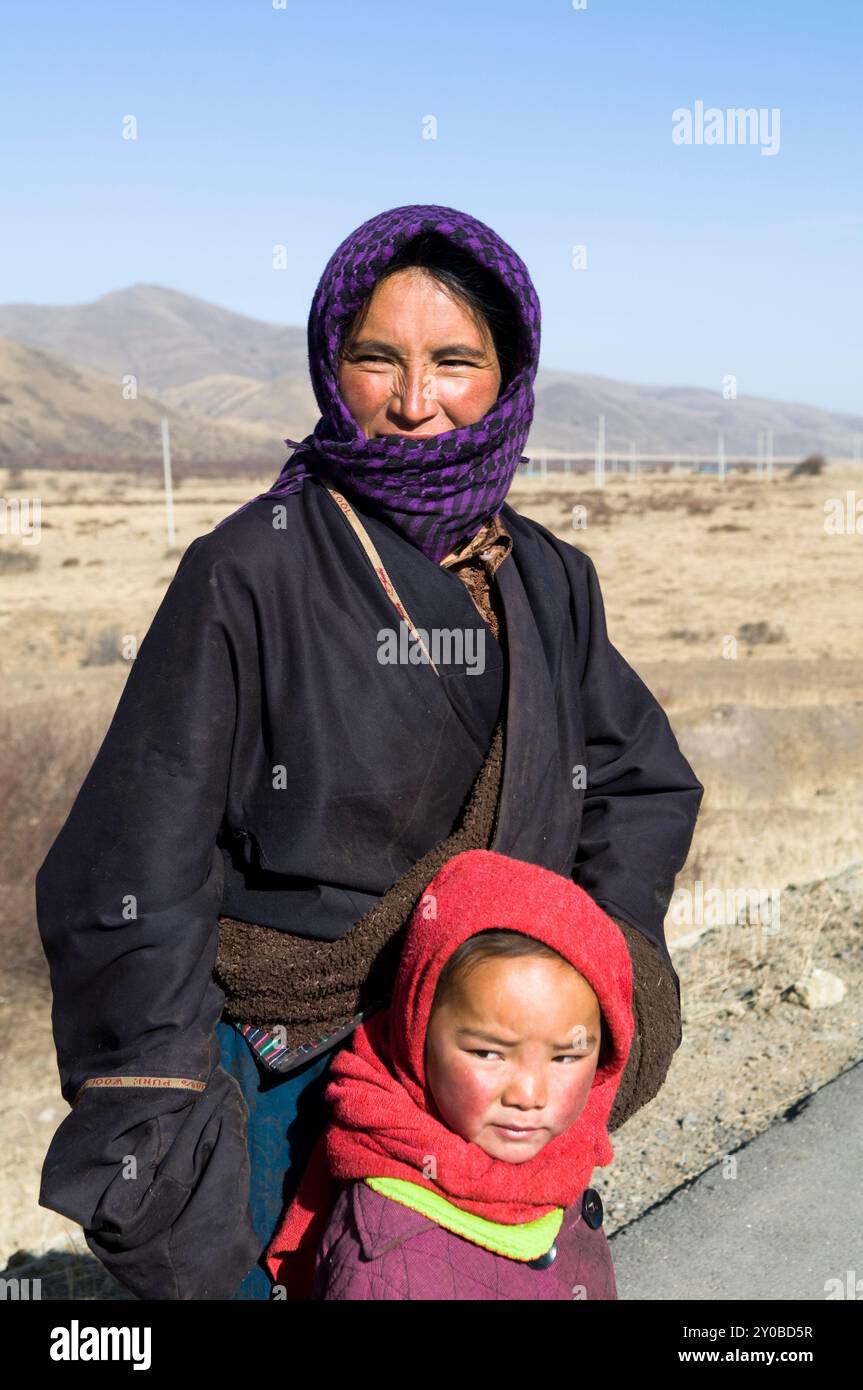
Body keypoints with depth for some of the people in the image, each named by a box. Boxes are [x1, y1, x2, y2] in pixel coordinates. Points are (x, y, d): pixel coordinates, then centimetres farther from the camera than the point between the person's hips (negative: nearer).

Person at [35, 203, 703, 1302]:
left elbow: (644, 786, 12)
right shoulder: (251, 570, -13)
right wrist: (152, 1105, -16)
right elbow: (138, 860, -14)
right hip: (287, 1067, -4)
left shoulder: (546, 580, 2)